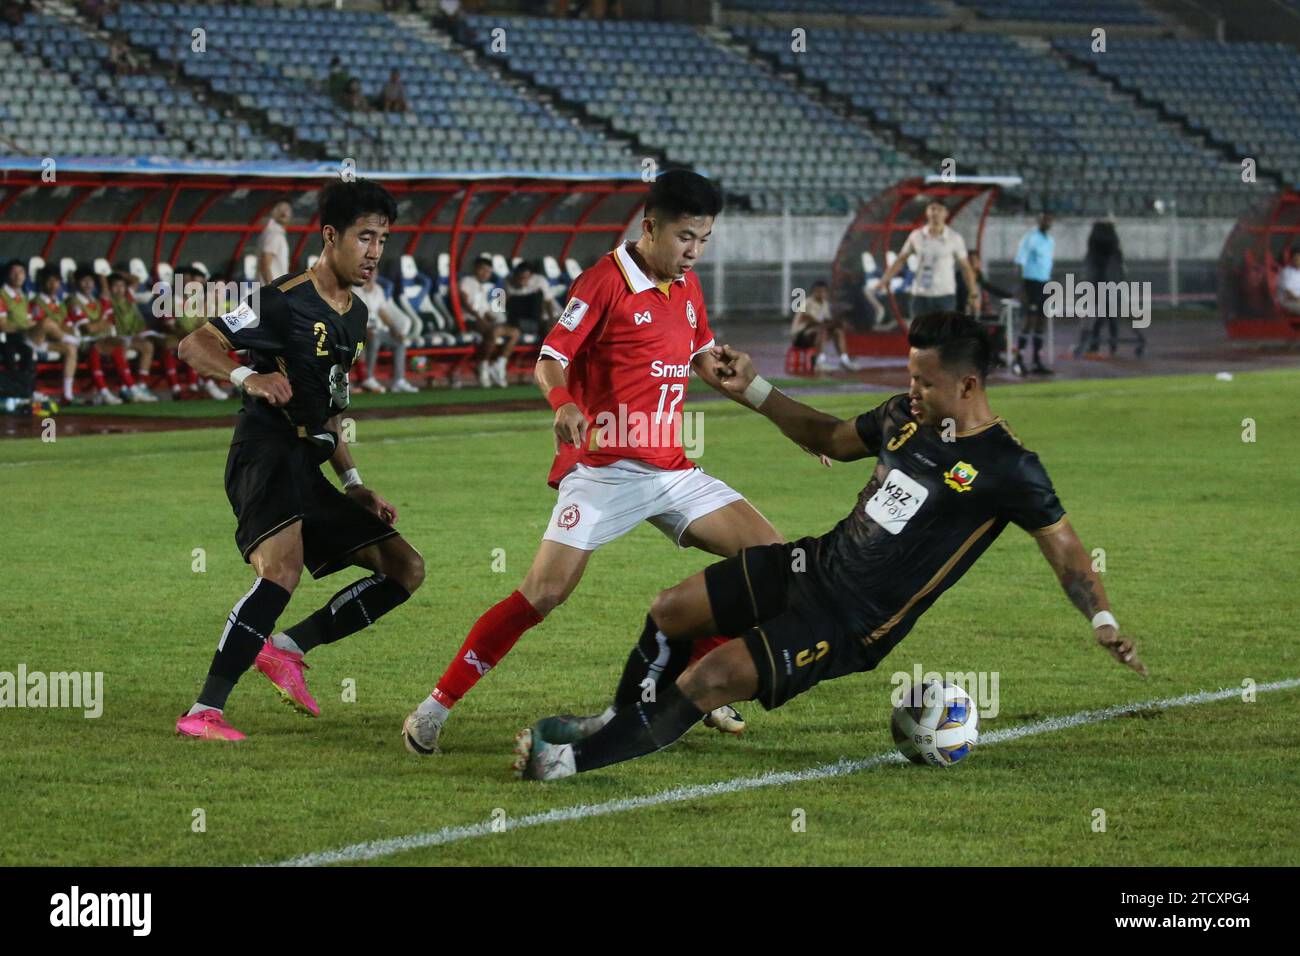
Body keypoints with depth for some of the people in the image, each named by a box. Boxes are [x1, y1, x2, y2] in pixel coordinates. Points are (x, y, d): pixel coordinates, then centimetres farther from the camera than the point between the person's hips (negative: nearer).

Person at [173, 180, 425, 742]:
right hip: (265, 457, -9)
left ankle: (287, 646, 5)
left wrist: (353, 485, 21)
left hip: (308, 472, 9)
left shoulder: (356, 316, 18)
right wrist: (248, 377, -26)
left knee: (405, 569, 8)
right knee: (284, 567, -33)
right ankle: (204, 713, -33)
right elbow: (194, 345, -8)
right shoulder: (284, 301, -7)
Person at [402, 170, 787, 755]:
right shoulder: (605, 281, -10)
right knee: (545, 592, -17)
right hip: (602, 466, -7)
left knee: (768, 553, 0)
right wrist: (565, 404, -33)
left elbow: (703, 361, 27)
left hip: (670, 470, 7)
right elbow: (549, 362, -13)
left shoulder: (686, 287, 12)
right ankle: (436, 706, -7)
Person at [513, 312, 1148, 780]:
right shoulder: (906, 416, 3)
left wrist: (1103, 621, -20)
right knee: (669, 612, 7)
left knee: (713, 678, -20)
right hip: (815, 564, 7)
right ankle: (619, 720, 35)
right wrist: (754, 393, 15)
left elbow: (1062, 544, -9)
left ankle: (575, 759, -9)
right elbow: (833, 439, 20)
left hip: (852, 625, -7)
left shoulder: (1007, 469, -17)